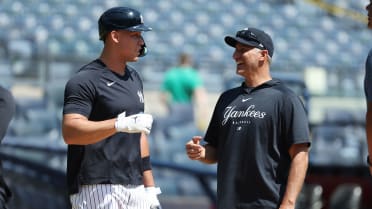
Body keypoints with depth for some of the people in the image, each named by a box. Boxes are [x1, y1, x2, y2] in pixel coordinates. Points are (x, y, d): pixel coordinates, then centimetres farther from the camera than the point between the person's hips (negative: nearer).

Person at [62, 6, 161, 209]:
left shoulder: (134, 78, 18)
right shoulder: (85, 80, -9)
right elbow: (70, 132, -22)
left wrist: (150, 186, 18)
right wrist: (120, 124, -34)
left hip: (134, 188, 8)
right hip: (97, 190, -8)